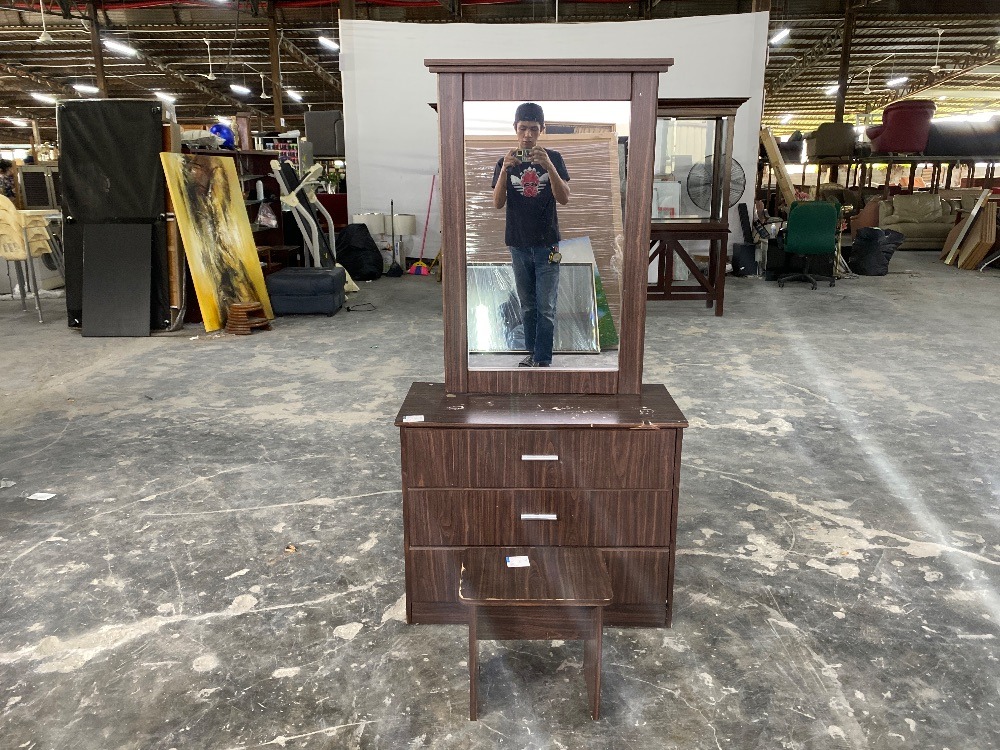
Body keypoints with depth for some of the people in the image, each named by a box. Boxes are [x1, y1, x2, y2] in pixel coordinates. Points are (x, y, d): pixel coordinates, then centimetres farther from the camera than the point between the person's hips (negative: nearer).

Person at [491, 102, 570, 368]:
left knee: (546, 307, -2)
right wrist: (505, 169, -23)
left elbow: (564, 199, -12)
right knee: (527, 305, 12)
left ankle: (543, 360, 5)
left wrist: (548, 166, -26)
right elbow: (497, 203, -8)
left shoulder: (553, 158, -1)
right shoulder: (505, 162, 3)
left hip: (547, 244, -2)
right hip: (518, 244, 2)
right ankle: (532, 352, 24)